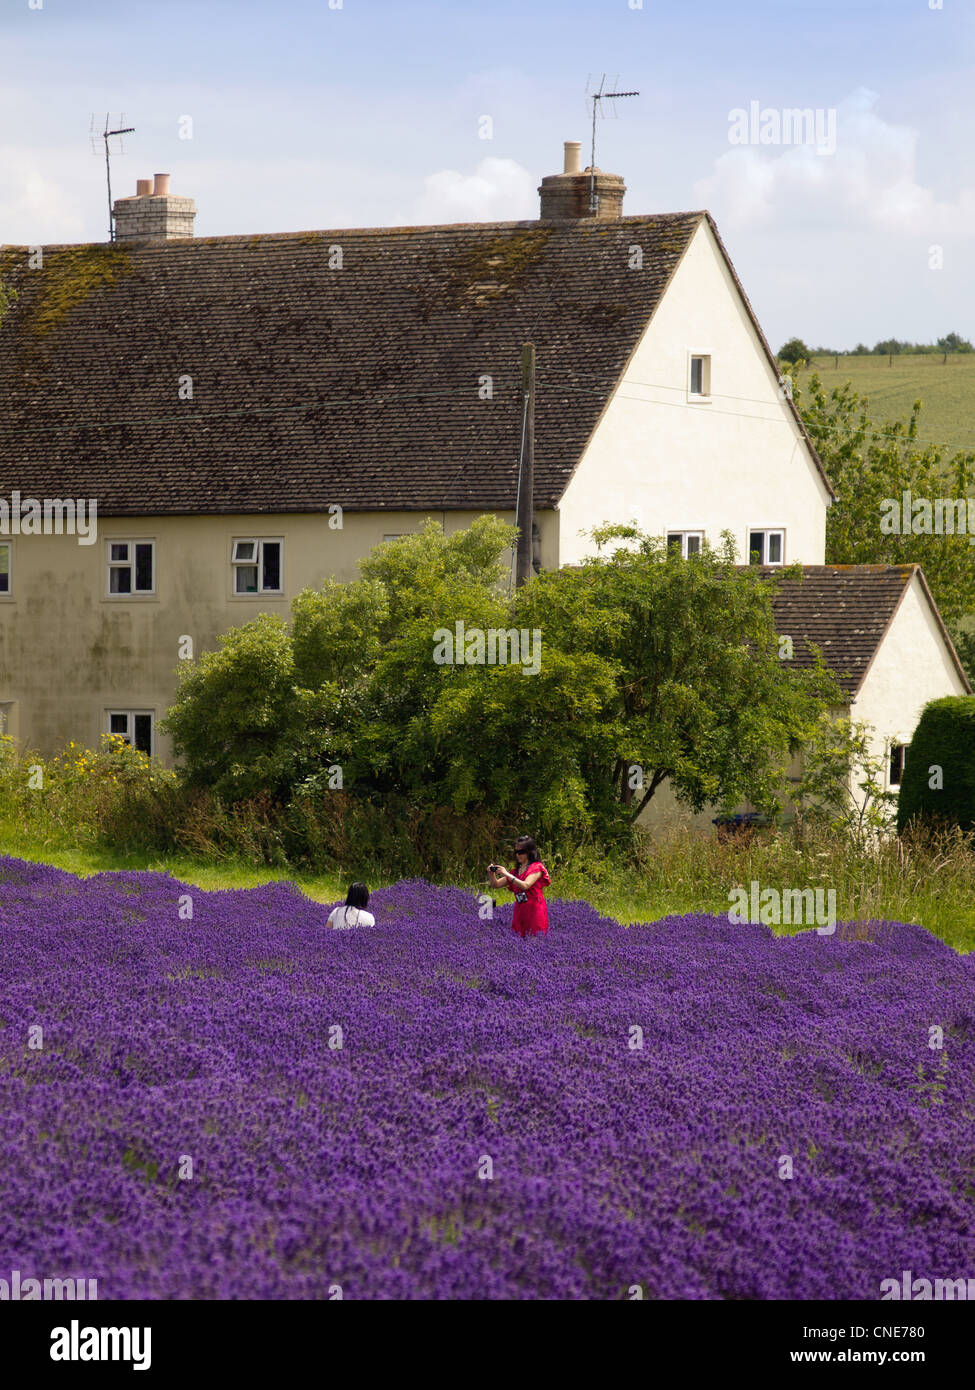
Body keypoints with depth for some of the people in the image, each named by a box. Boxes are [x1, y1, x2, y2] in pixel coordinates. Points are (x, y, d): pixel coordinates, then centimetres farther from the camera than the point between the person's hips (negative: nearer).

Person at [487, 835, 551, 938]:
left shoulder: (537, 868, -1)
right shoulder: (516, 871, 18)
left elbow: (525, 885, -17)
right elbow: (496, 885, 16)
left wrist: (506, 874, -19)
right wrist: (491, 874, -4)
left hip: (535, 911, -6)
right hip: (520, 912, 6)